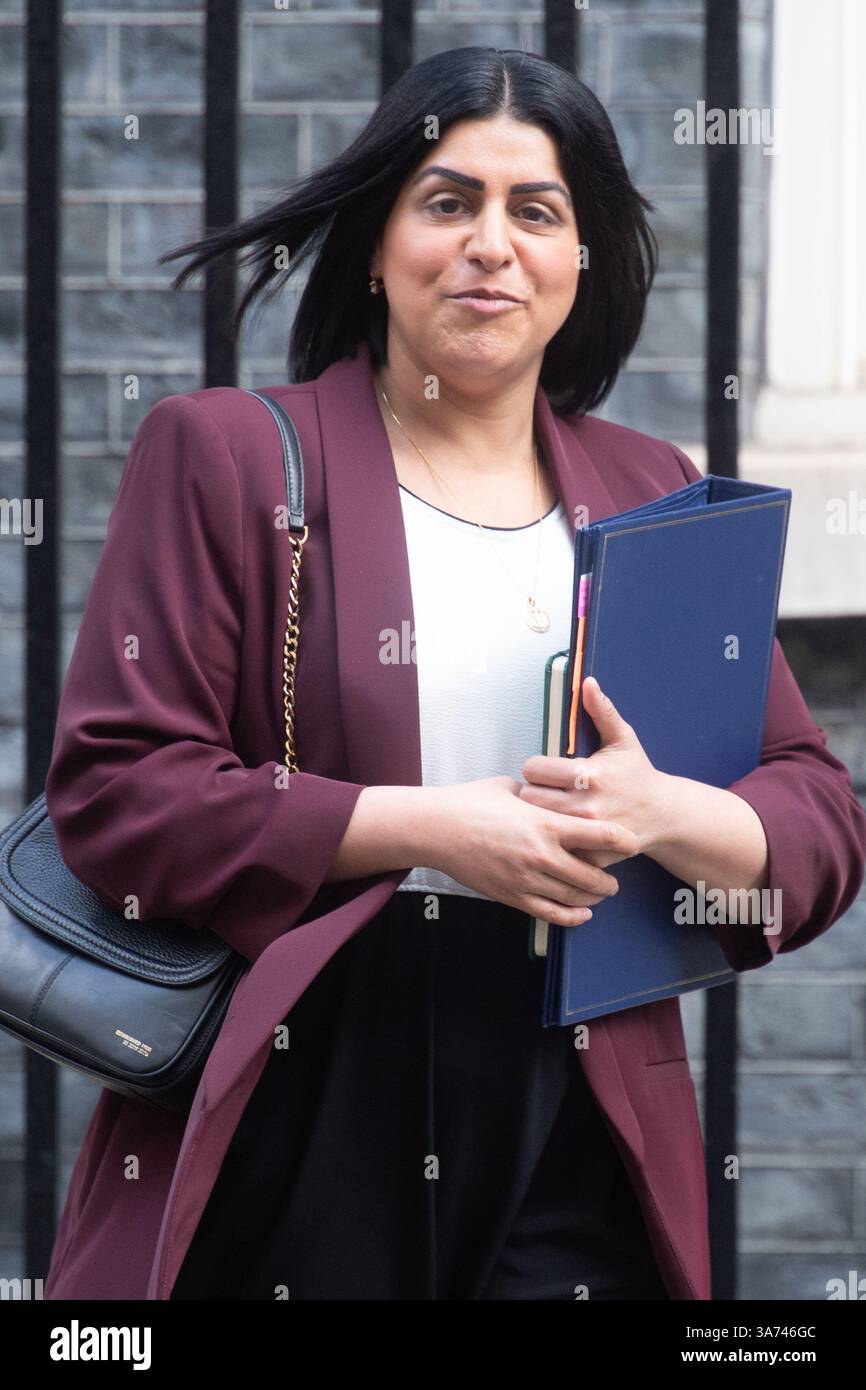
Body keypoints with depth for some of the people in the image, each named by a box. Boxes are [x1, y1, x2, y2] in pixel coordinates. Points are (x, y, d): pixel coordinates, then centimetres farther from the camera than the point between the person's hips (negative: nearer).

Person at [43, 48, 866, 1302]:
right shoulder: (227, 458, 4)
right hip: (288, 1124, -2)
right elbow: (115, 787, -6)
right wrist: (424, 828, -14)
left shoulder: (655, 497, 15)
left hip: (576, 1117, 3)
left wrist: (662, 813, -11)